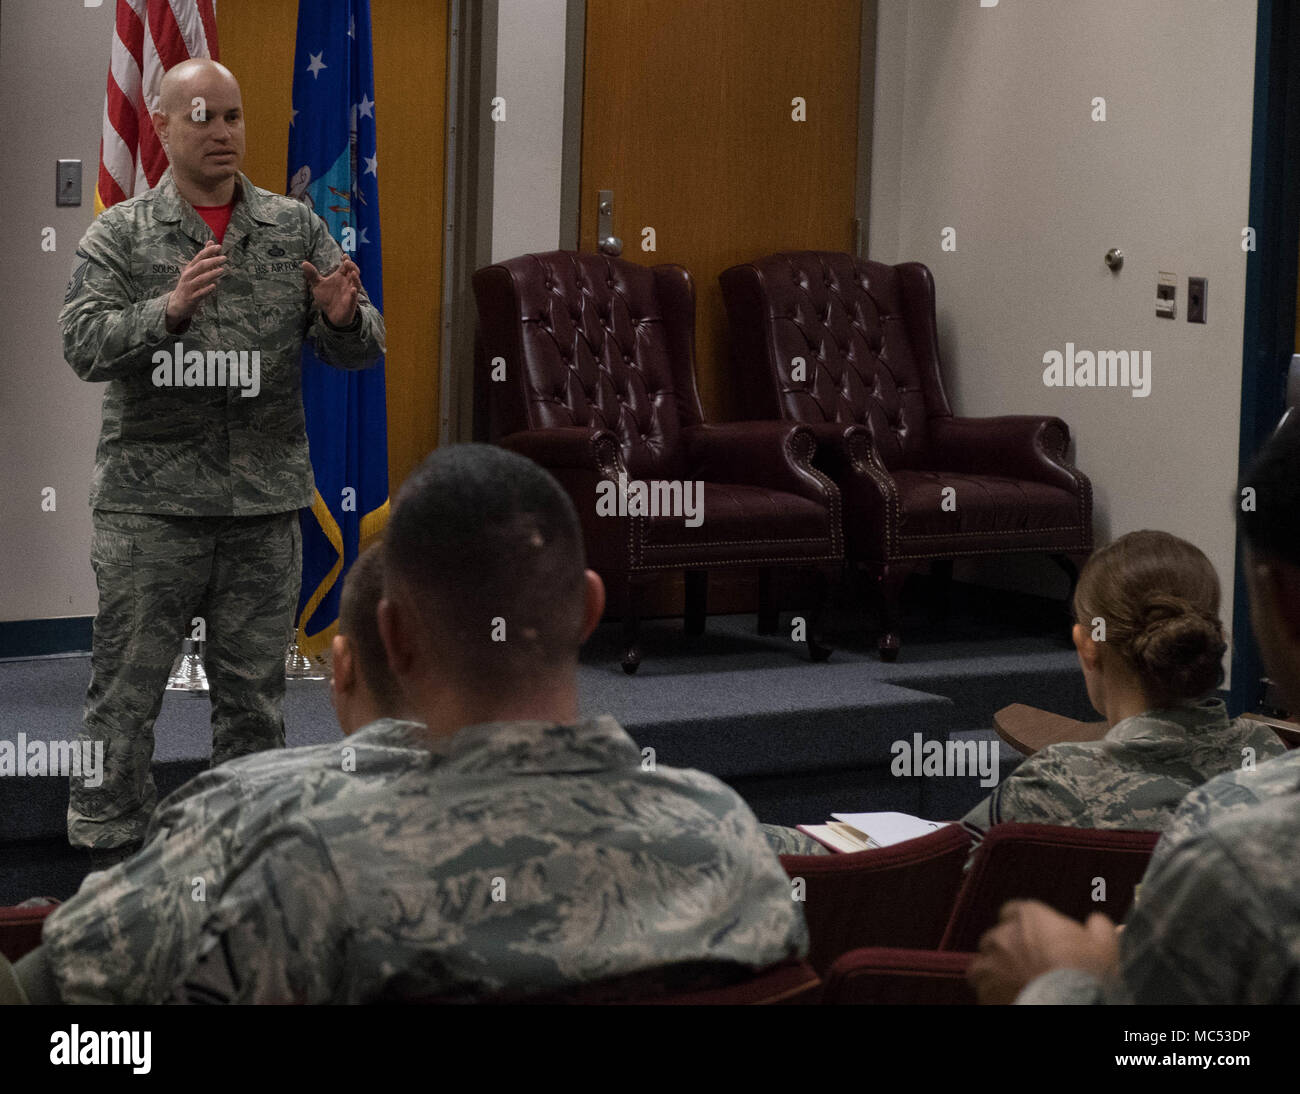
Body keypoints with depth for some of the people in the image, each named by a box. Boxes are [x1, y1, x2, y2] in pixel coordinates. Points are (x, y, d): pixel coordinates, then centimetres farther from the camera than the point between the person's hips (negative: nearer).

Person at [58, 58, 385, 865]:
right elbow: (84, 344, -10)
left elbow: (364, 348, 7)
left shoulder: (296, 229, 9)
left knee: (254, 694, 10)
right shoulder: (120, 236, 2)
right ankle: (110, 852, 7)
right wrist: (170, 310, -27)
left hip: (266, 503, 3)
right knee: (125, 692, -1)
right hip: (151, 503, -2)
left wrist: (342, 319, -17)